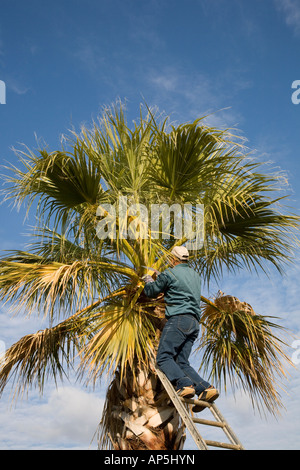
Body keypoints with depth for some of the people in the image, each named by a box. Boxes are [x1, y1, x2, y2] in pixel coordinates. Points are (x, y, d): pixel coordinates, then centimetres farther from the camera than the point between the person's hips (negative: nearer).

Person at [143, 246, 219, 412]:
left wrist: (148, 281, 33)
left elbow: (152, 292, 10)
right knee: (182, 362, 6)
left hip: (179, 319, -8)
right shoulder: (195, 275, 24)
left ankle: (184, 385, -30)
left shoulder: (170, 273, 1)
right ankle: (205, 388, -11)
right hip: (194, 323, 8)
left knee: (163, 357, -10)